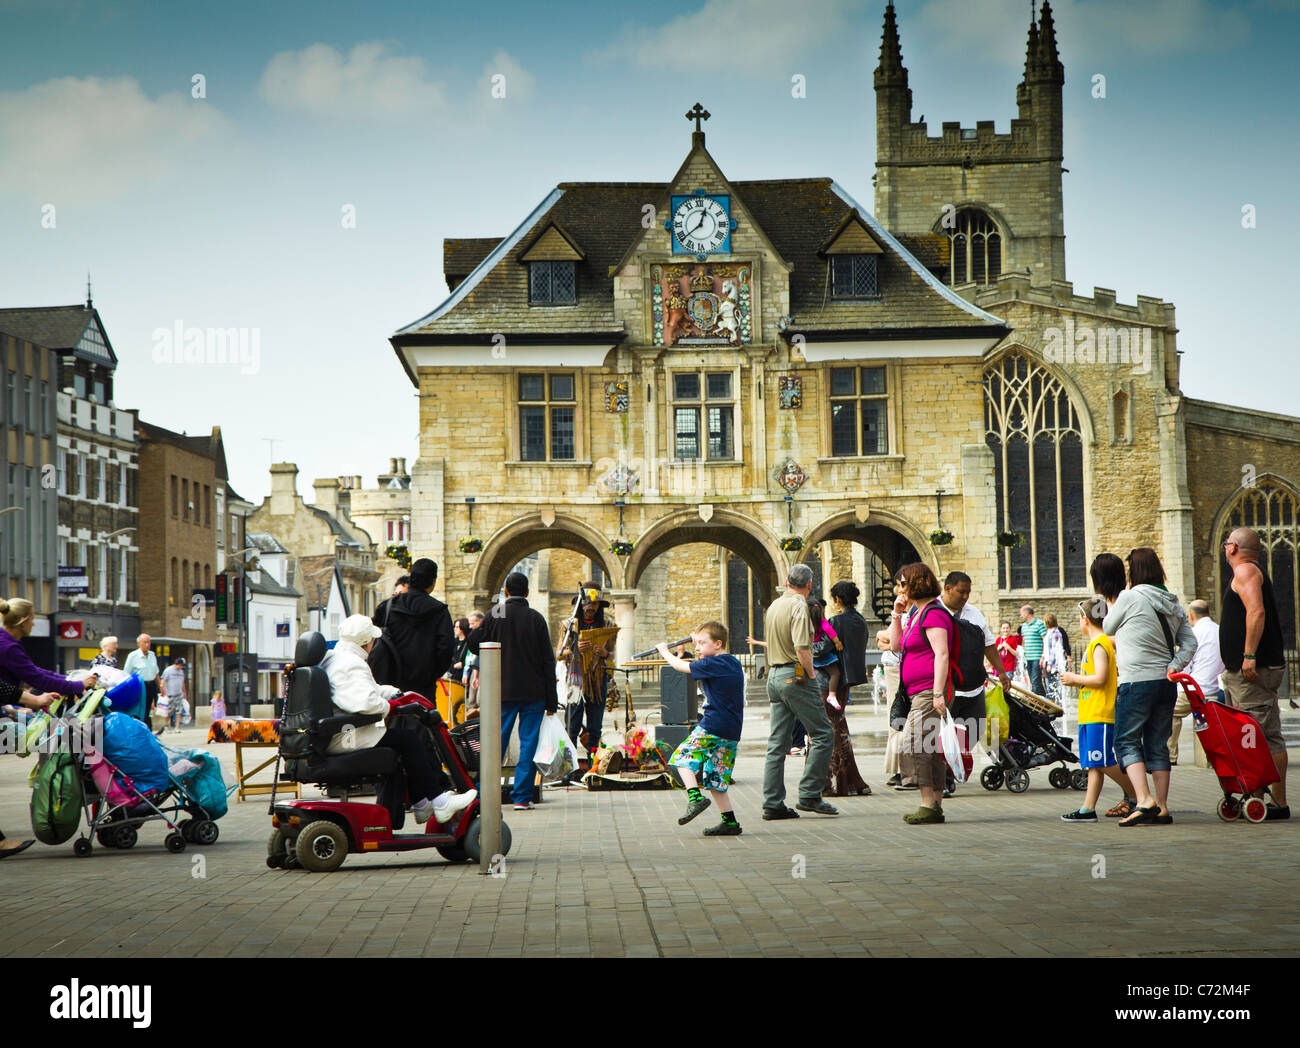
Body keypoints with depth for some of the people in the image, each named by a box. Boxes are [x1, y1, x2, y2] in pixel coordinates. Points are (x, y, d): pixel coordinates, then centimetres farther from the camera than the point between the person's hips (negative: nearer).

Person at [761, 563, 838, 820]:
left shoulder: (774, 606, 15)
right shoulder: (799, 606, -12)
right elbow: (802, 647, -22)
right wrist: (811, 673, -7)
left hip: (774, 675, 9)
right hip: (795, 676, -9)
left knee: (777, 743, 8)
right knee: (823, 736, -1)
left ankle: (772, 803, 6)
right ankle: (809, 795, -6)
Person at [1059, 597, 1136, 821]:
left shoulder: (1099, 645, -12)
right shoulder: (1105, 641, 17)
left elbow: (1100, 678, -21)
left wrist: (1075, 679, -9)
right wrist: (1077, 680, 15)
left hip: (1099, 714, -10)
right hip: (1089, 714, 10)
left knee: (1102, 762, -9)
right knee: (1094, 764, 6)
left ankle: (1135, 794, 2)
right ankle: (1088, 809, 5)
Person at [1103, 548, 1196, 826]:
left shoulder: (1130, 597, -8)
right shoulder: (1173, 603, 10)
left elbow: (1108, 629, 6)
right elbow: (1189, 641, 6)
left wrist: (1111, 605, 21)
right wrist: (1174, 666, 0)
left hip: (1136, 681, -6)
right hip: (1166, 684, 6)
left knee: (1126, 741, -1)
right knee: (1158, 744, 11)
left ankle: (1144, 801, -16)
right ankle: (1162, 808, 8)